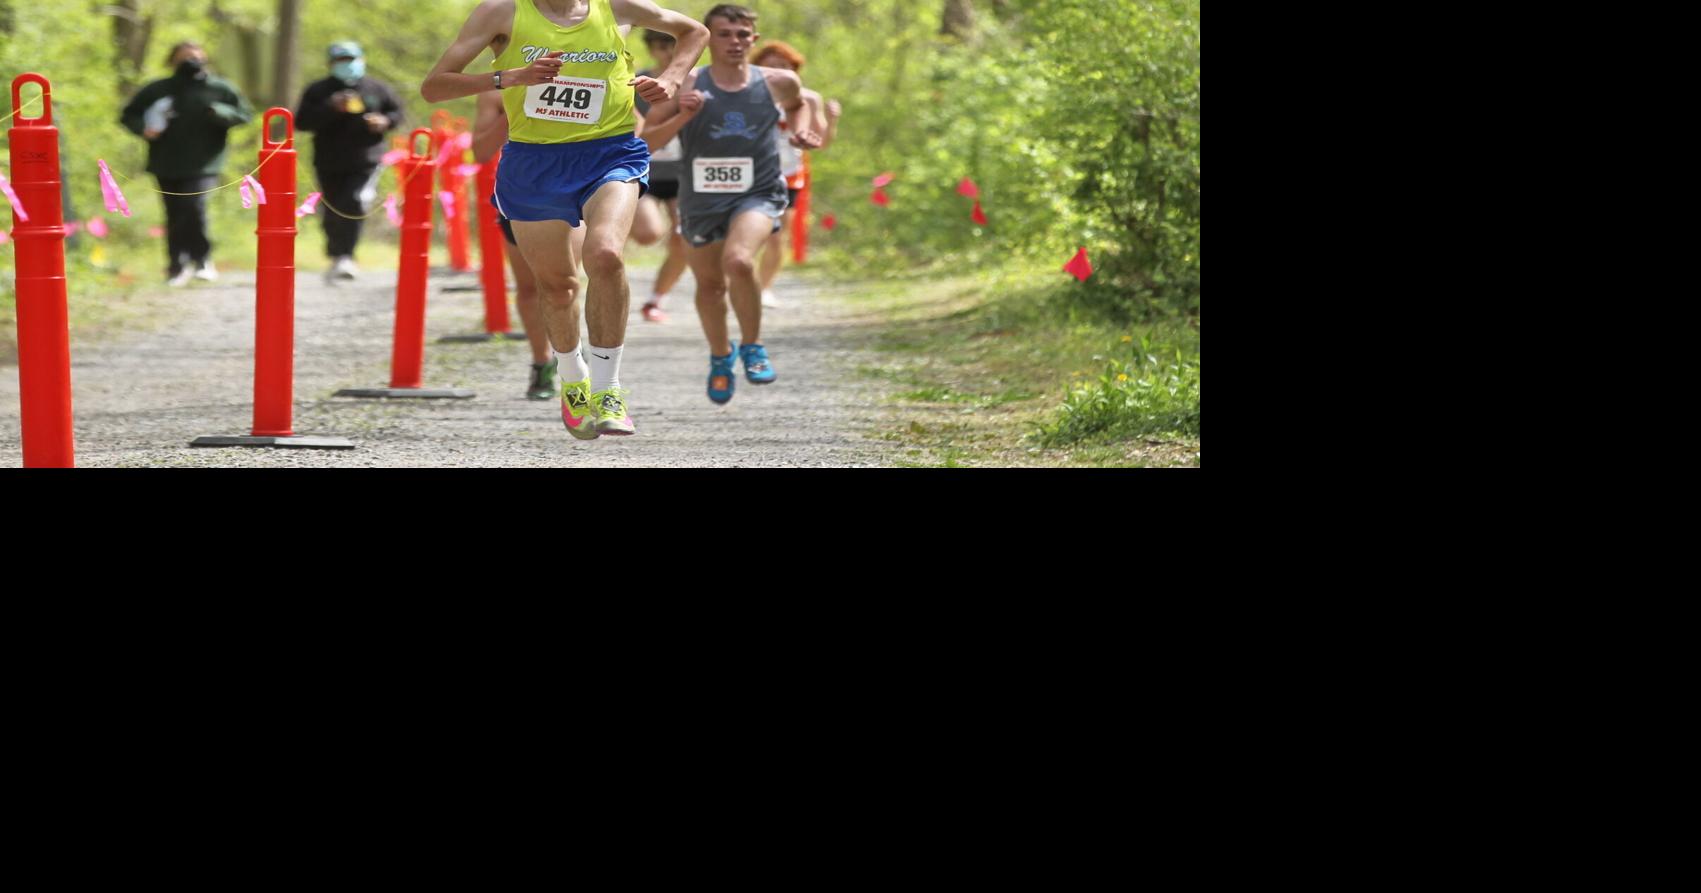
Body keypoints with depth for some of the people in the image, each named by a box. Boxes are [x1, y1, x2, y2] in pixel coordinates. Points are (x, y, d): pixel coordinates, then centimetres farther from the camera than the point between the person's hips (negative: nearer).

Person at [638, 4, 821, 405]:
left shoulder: (779, 83, -4)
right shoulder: (686, 86, -10)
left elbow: (798, 104, 21)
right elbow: (646, 141, -10)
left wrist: (802, 129, 1)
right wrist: (682, 117, -25)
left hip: (758, 194, -2)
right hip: (701, 198, 2)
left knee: (739, 260, -30)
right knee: (710, 284, 15)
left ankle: (752, 346, -7)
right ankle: (720, 357, 44)